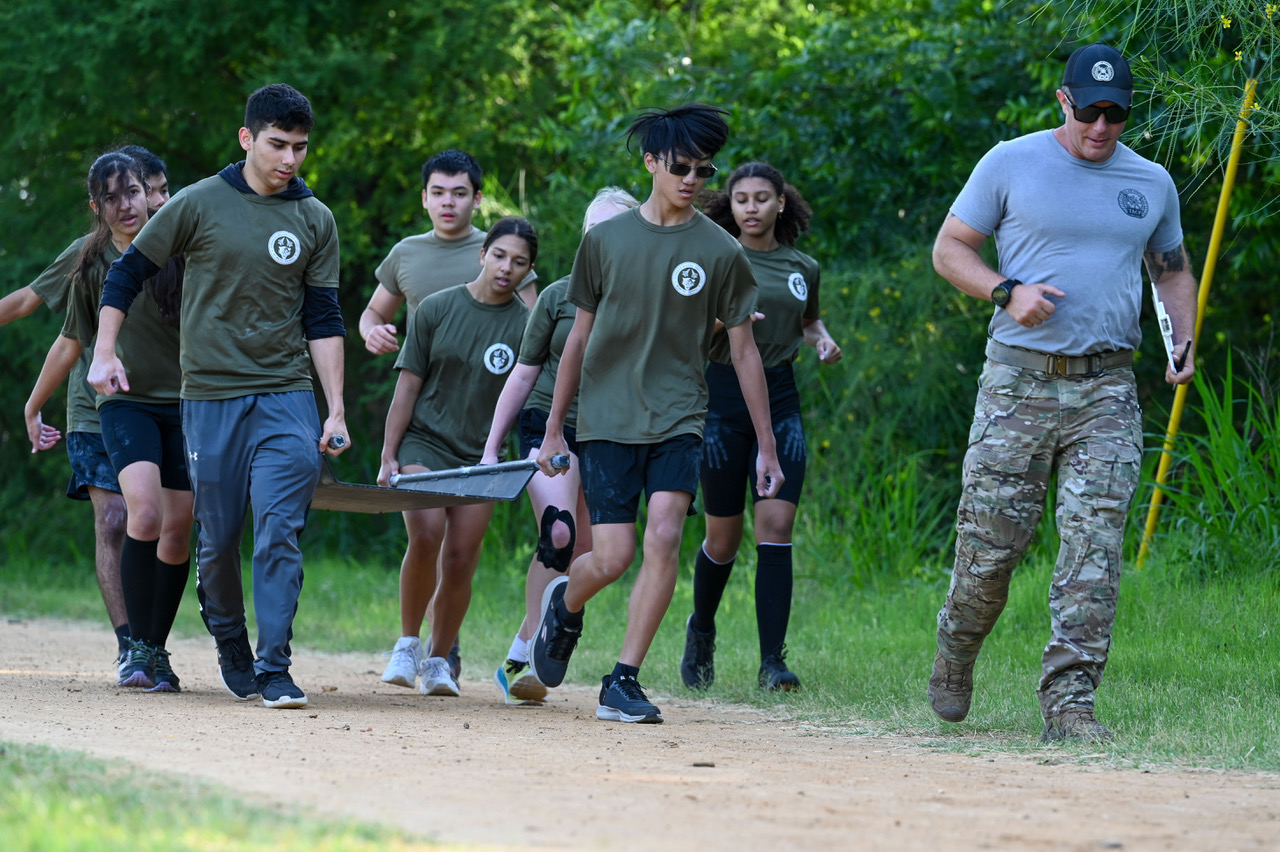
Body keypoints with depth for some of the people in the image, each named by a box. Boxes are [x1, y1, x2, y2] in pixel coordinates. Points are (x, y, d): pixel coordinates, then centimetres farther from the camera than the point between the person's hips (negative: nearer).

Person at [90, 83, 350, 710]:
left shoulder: (315, 221, 8)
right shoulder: (200, 204, 0)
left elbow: (323, 321, 10)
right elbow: (128, 272, 7)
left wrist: (336, 411, 5)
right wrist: (104, 353, -2)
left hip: (288, 398, 1)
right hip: (210, 396, -1)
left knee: (280, 531, -12)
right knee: (219, 537, 3)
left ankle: (273, 668, -14)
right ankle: (231, 652, 23)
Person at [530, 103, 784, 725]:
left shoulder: (721, 252, 2)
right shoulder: (605, 240, 4)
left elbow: (743, 352, 7)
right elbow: (580, 336, 11)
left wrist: (766, 447, 7)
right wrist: (554, 429, 12)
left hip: (678, 420, 0)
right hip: (606, 418, 0)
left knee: (664, 536, -19)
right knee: (612, 558, -7)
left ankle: (623, 682, -11)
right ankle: (566, 605, 29)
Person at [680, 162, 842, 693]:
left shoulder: (802, 268, 10)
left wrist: (822, 340, 6)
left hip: (780, 400, 2)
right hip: (723, 395, -2)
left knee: (776, 526, -11)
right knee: (723, 537, 4)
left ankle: (772, 660, -12)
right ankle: (702, 629, 33)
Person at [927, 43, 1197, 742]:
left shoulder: (1151, 184, 12)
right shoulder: (1010, 164, 2)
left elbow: (1172, 269, 25)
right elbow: (949, 249, 6)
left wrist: (1183, 343, 7)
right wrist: (1008, 291, -12)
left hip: (1106, 388, 2)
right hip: (1018, 379, -2)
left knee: (1094, 545, -10)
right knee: (992, 539, -3)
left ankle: (1068, 700, -10)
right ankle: (956, 650, 25)